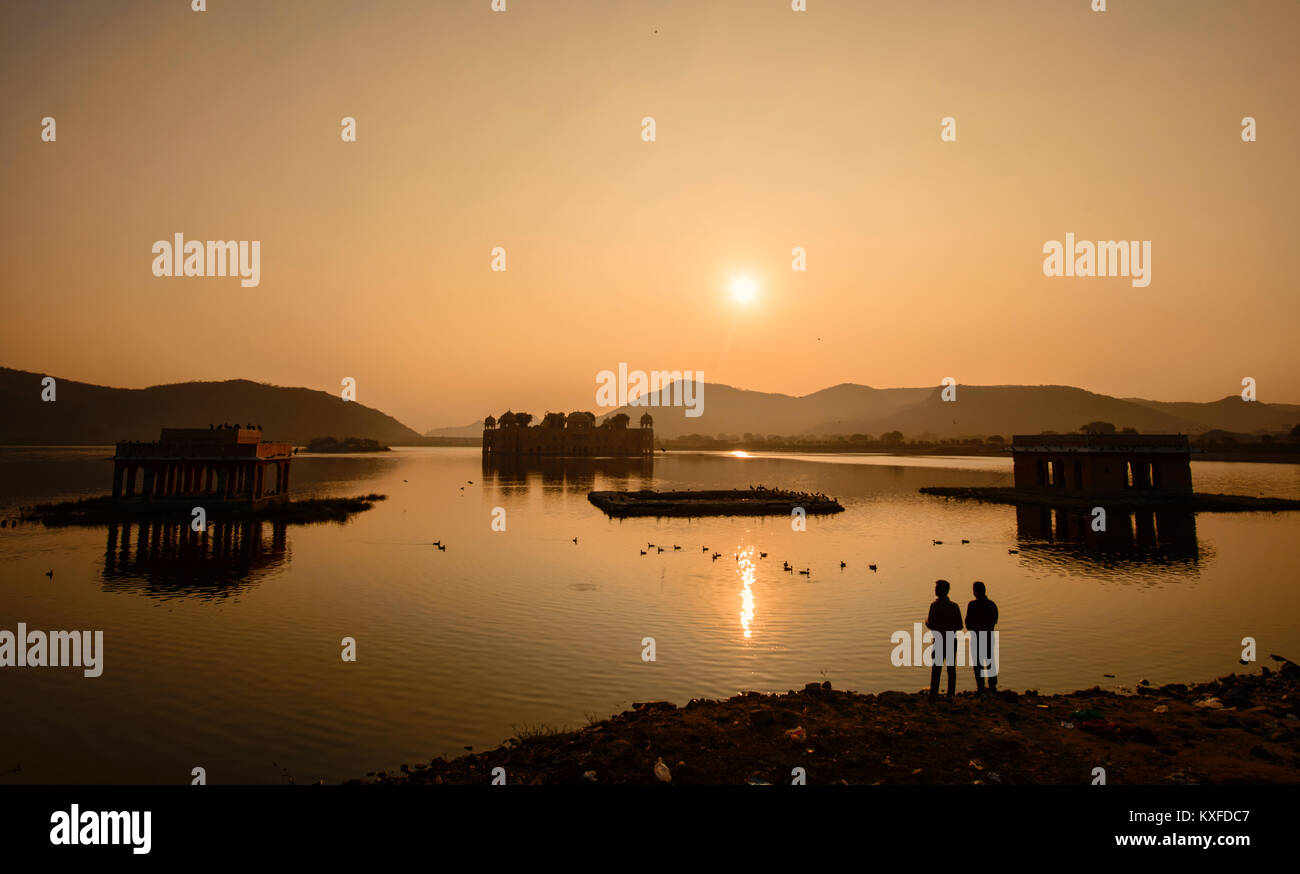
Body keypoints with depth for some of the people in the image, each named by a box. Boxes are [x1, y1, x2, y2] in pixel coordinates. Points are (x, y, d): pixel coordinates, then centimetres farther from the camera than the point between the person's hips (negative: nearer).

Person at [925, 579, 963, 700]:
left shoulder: (935, 605, -10)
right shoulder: (954, 606, 4)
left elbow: (931, 625, -14)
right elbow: (959, 626, 5)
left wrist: (926, 621, 7)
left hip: (939, 641, -3)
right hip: (952, 641, 4)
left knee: (936, 668, 3)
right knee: (951, 669, 9)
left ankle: (933, 694, 3)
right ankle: (950, 695, 8)